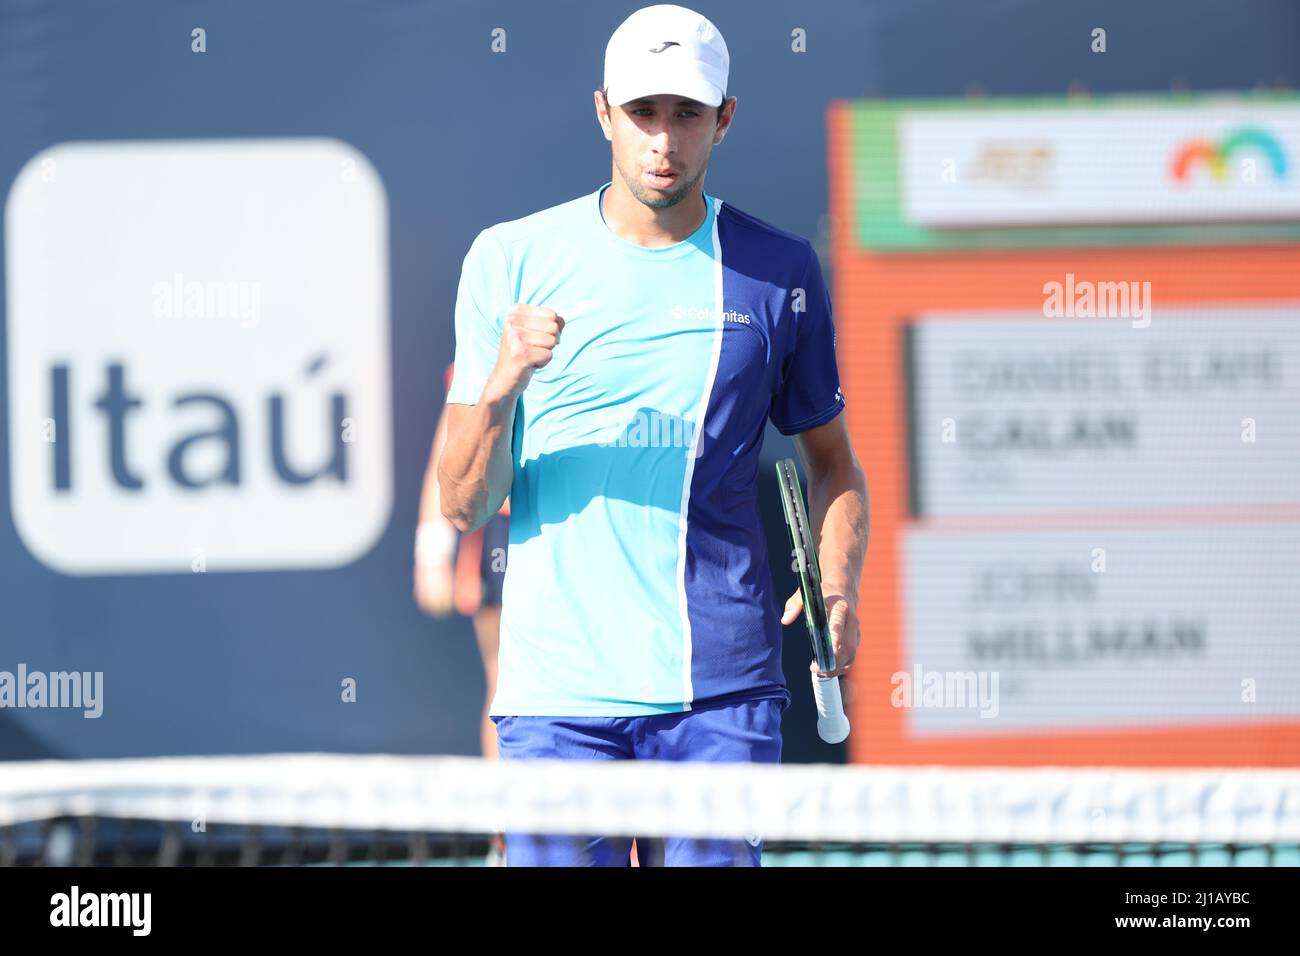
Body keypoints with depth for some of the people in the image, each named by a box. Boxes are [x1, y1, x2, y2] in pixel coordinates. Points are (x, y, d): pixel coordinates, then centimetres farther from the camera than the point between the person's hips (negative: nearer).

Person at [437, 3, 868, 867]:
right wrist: (501, 387, -16)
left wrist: (837, 591, -1)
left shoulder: (779, 274, 7)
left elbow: (833, 462, 18)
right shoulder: (512, 260, 4)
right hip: (556, 693, 0)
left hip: (722, 694, 0)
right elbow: (465, 507, 3)